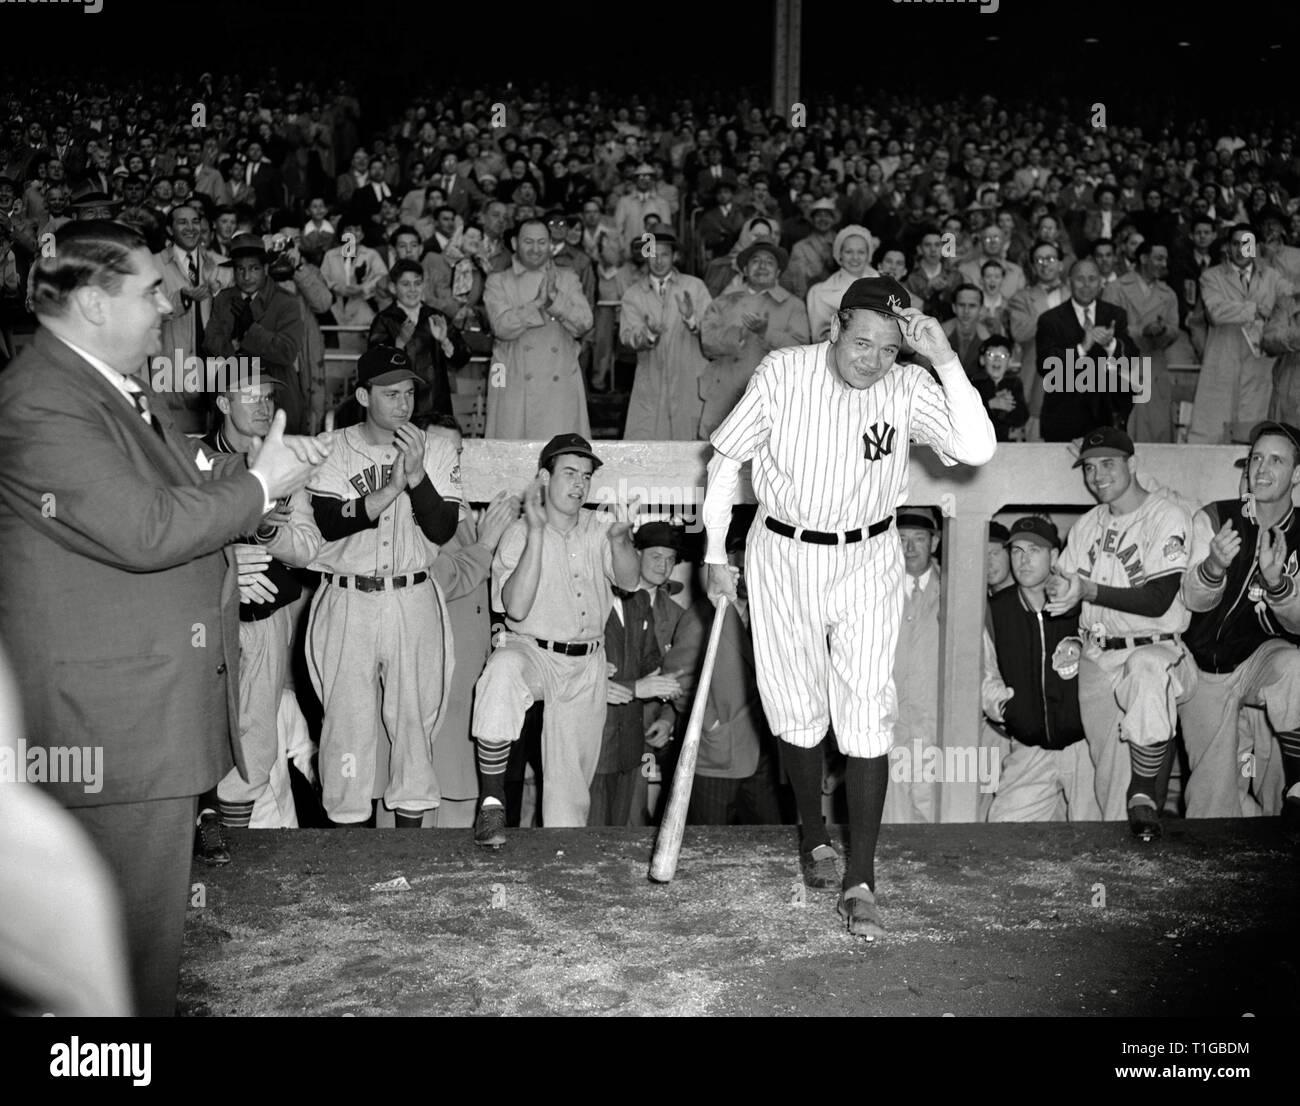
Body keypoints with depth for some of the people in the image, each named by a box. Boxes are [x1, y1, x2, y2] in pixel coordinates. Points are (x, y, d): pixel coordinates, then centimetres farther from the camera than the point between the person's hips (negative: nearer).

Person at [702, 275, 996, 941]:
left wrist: (945, 359, -26)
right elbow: (728, 457, 0)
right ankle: (814, 838, 31)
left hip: (866, 564, 0)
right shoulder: (783, 372, -9)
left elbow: (977, 449, -24)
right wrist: (716, 551, -1)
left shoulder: (910, 390, -10)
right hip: (782, 556, 1)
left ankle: (859, 883, -1)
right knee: (797, 712, 7)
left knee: (866, 718, -8)